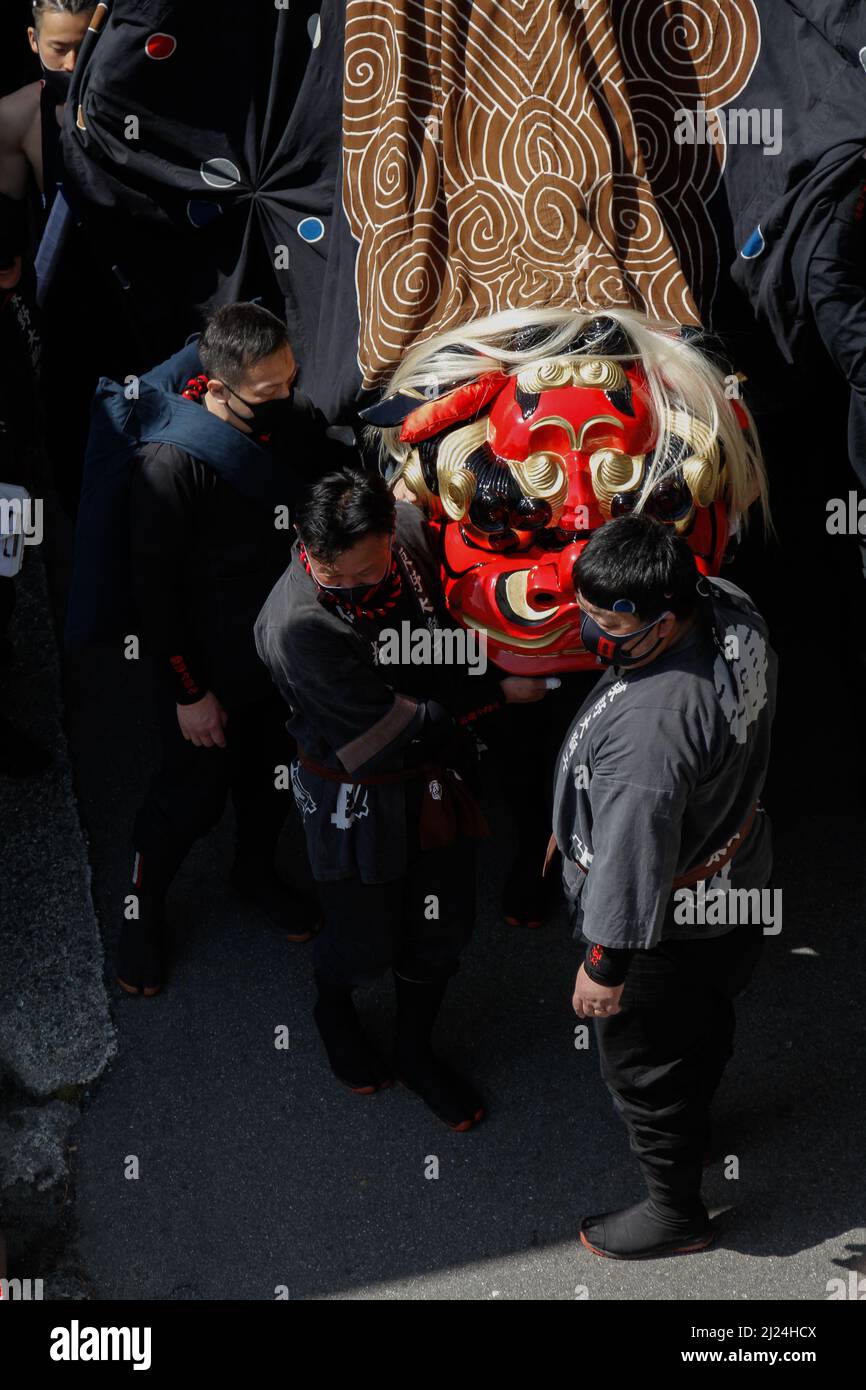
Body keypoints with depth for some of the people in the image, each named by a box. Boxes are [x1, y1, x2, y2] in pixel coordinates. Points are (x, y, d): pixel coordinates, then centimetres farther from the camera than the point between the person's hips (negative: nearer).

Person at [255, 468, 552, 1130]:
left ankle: (416, 1051, 47)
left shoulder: (412, 528, -16)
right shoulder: (298, 626, -34)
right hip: (358, 794, -5)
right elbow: (393, 725, -26)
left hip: (439, 773, 5)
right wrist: (498, 690, -17)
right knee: (366, 943, 15)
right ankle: (333, 1009, 53)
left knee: (442, 927, 20)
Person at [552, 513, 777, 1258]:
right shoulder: (730, 606, -18)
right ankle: (693, 1121, 61)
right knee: (706, 1017, 33)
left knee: (642, 1067, 16)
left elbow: (633, 859, -33)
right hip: (738, 877, 9)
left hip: (668, 918, -9)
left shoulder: (648, 724, -43)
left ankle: (677, 1212, 39)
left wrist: (605, 964, -20)